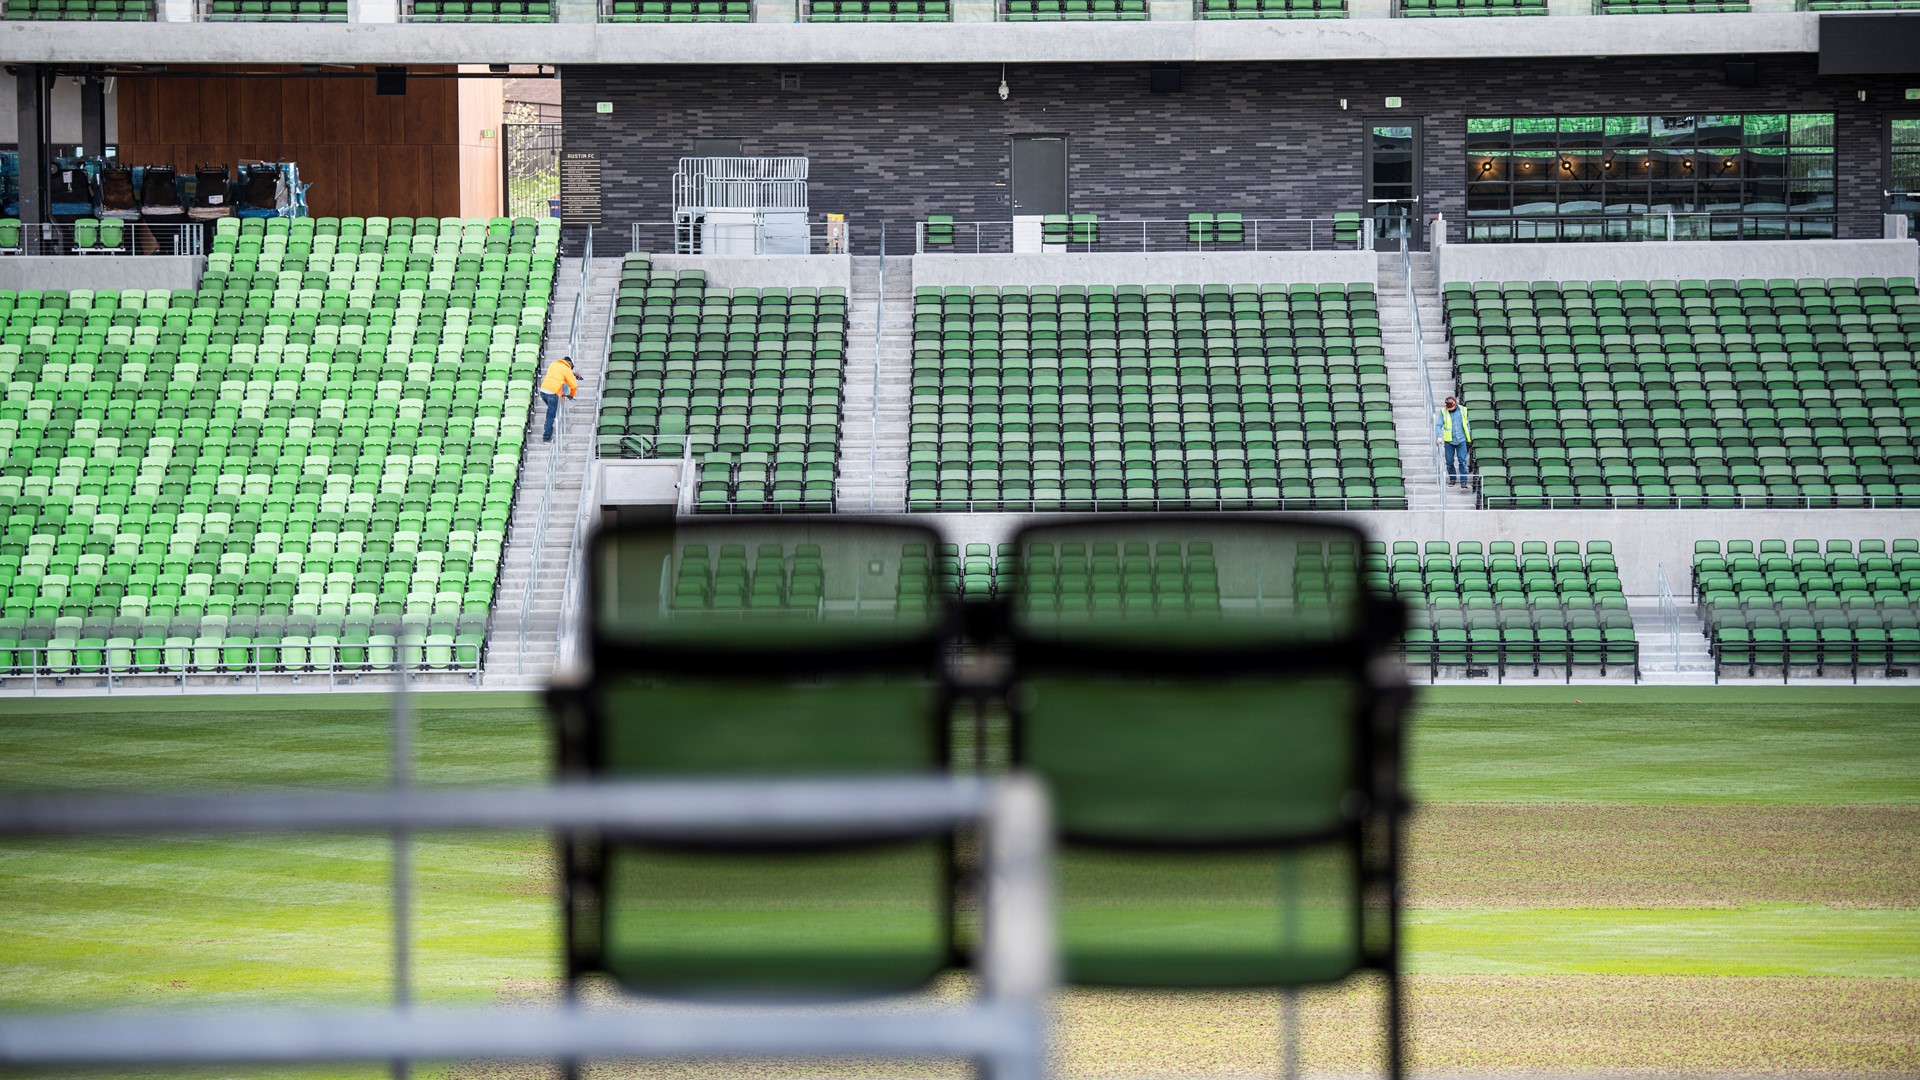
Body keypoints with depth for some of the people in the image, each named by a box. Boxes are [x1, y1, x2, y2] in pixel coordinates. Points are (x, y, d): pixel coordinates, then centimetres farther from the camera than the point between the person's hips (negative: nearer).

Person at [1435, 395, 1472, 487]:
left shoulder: (1463, 410, 3)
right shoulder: (1443, 412, 0)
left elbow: (1467, 425, 12)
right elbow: (1438, 425, -4)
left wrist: (1469, 439, 13)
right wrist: (1439, 436, -20)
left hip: (1461, 440, -1)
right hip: (1449, 441, 1)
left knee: (1462, 461, -8)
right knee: (1449, 462, 6)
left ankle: (1463, 482, -7)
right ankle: (1452, 479, 25)